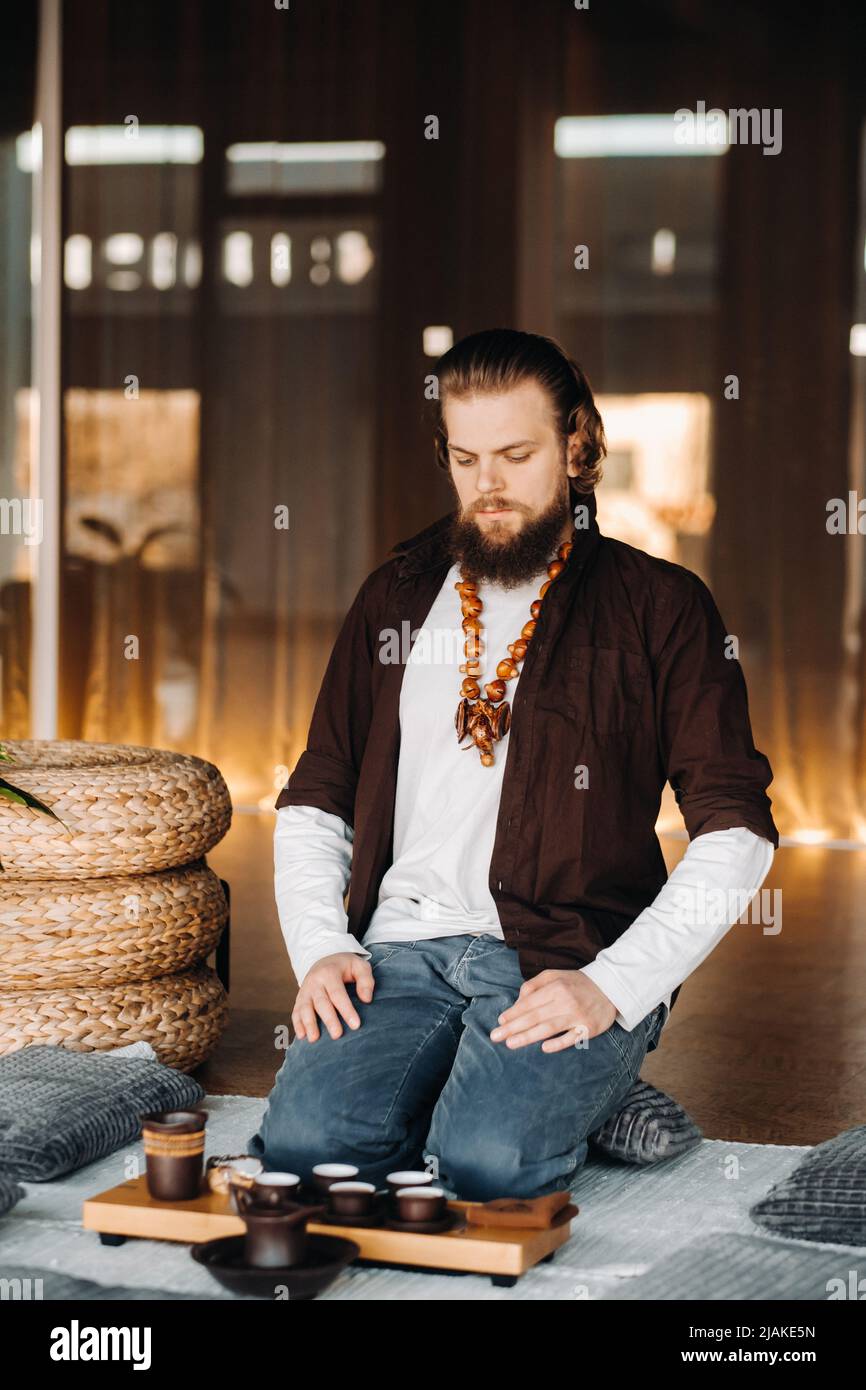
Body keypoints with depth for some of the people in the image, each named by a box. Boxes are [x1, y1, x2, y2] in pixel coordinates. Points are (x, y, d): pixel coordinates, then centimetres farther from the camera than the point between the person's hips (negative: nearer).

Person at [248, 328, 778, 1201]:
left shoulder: (659, 607, 6)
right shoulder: (395, 596, 19)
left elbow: (736, 832, 0)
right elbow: (314, 799, 21)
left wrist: (614, 987, -11)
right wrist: (320, 948, 2)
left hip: (568, 958, -3)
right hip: (403, 947, 3)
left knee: (486, 1162, -30)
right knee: (302, 1143, -24)